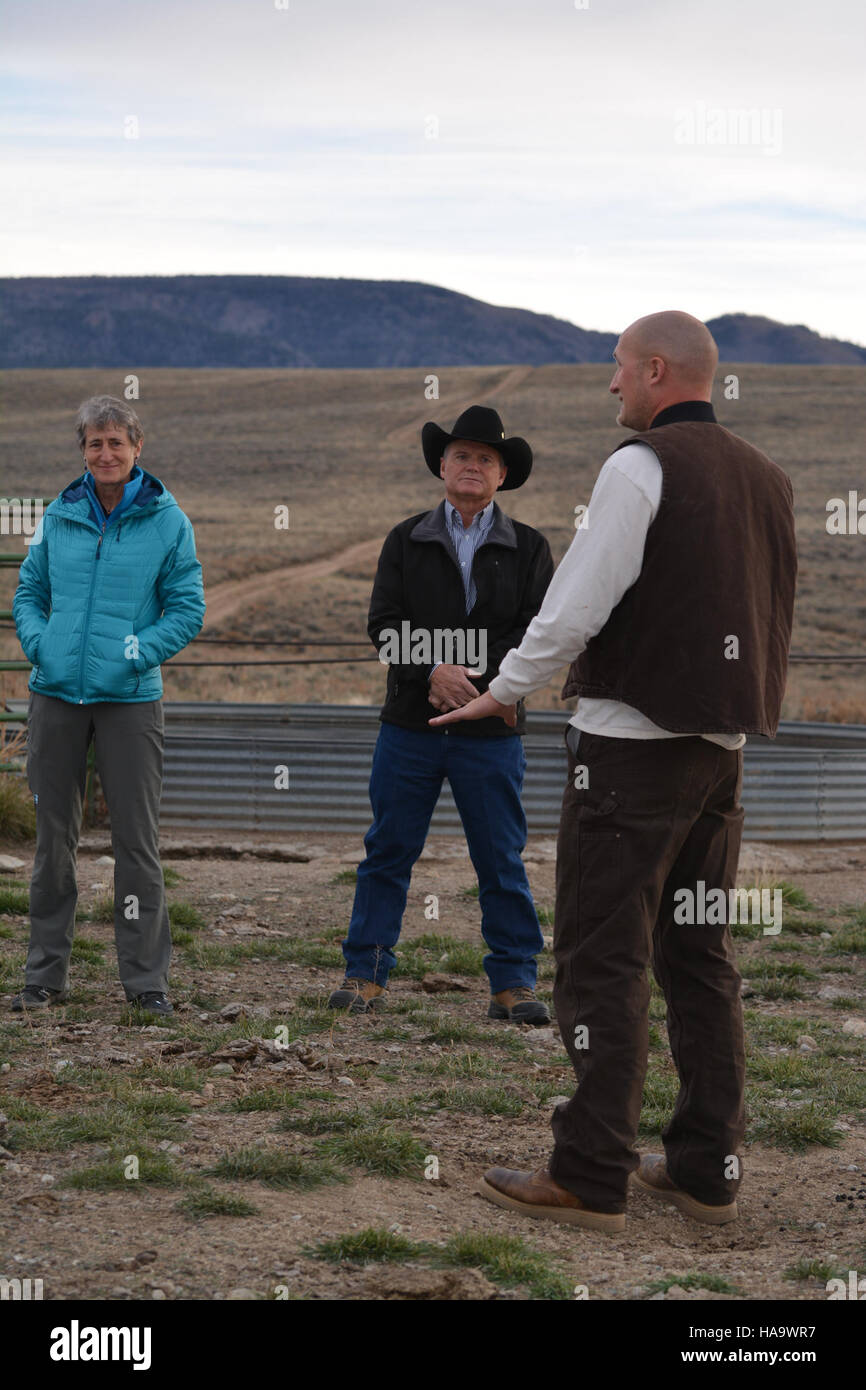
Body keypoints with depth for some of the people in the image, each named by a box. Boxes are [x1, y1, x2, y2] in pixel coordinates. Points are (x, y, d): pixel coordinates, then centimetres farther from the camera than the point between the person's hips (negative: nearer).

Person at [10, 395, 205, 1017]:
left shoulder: (167, 521, -1)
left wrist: (133, 653, -13)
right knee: (54, 833, 9)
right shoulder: (60, 516, 7)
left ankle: (146, 977, 9)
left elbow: (187, 611, 0)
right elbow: (29, 591, 15)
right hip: (56, 694, 3)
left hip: (130, 697, -3)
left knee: (137, 837, 1)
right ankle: (46, 974, 18)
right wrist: (40, 645, -4)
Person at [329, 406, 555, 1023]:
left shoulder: (530, 549, 7)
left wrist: (474, 679, -14)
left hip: (492, 730, -1)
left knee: (503, 862, 2)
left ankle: (514, 983, 9)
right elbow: (385, 624, 0)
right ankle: (367, 973, 12)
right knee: (389, 852, 4)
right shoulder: (406, 541, 10)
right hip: (410, 724, 1)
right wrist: (434, 672, -17)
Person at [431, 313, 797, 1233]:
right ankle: (706, 1169, 13)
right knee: (700, 958, 11)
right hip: (723, 744, 7)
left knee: (603, 959, -4)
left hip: (632, 742, -7)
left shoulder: (641, 465, -11)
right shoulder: (766, 478, 12)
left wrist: (504, 692, -2)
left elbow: (577, 605, -14)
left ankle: (590, 1176, -5)